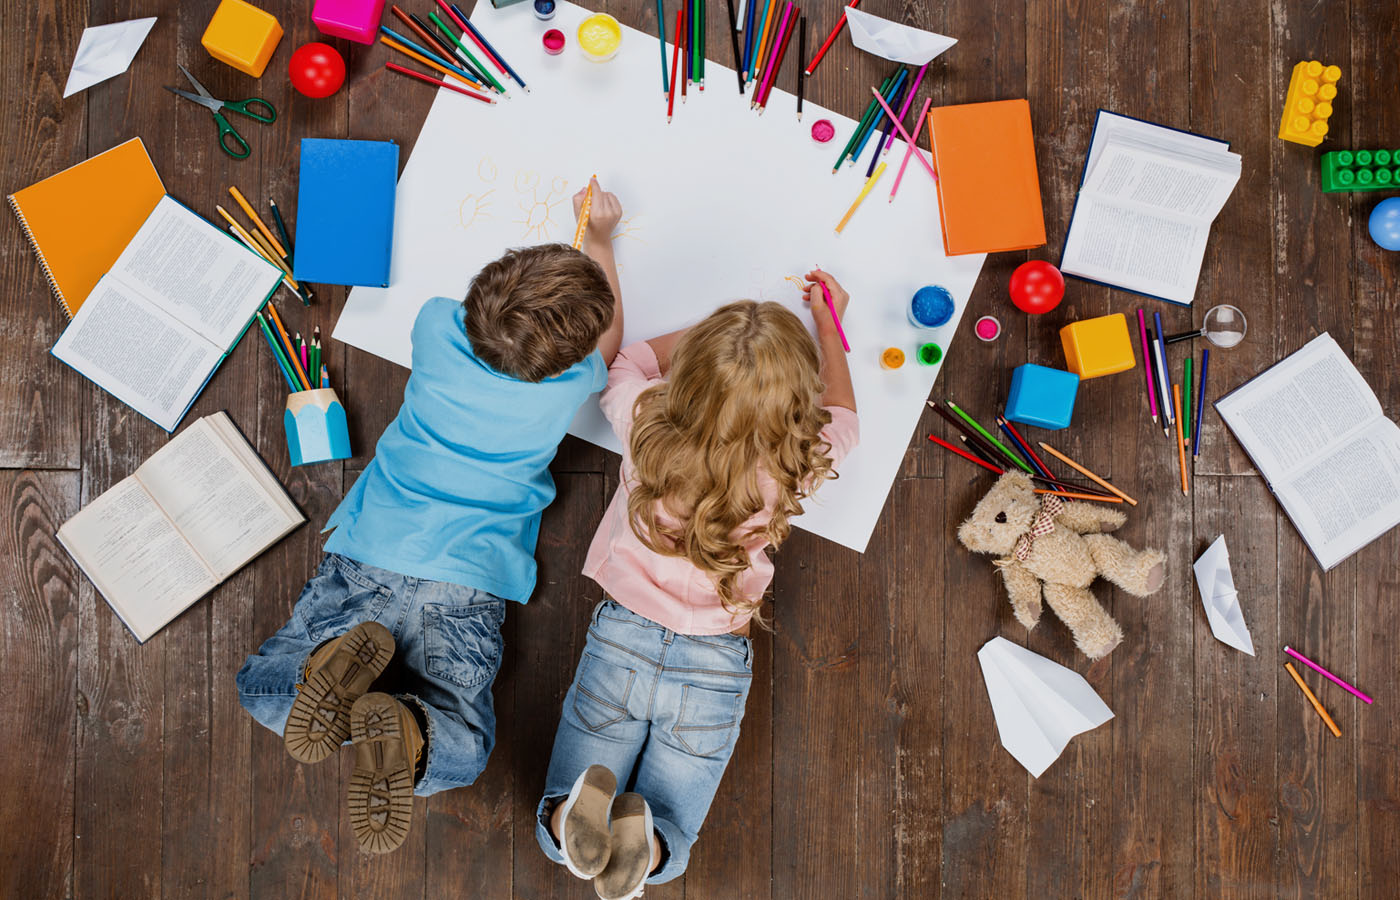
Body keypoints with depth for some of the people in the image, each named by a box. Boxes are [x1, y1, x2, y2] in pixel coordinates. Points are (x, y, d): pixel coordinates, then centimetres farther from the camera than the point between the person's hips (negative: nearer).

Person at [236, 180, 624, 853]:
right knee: (461, 752, 4)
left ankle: (342, 658, -20)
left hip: (372, 554, 2)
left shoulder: (438, 327, -5)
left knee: (263, 689, 13)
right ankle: (405, 729, -32)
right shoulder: (567, 388, -8)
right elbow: (609, 343, 17)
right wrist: (598, 239, 28)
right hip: (469, 580, -1)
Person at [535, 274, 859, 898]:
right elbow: (841, 417, 12)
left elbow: (629, 360, 13)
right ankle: (643, 843, -24)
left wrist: (716, 330, 19)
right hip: (715, 668, 0)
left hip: (621, 641, 1)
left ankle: (581, 812, -24)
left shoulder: (646, 424, -13)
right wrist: (827, 324, 25)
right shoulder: (797, 465, -13)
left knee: (554, 835, 13)